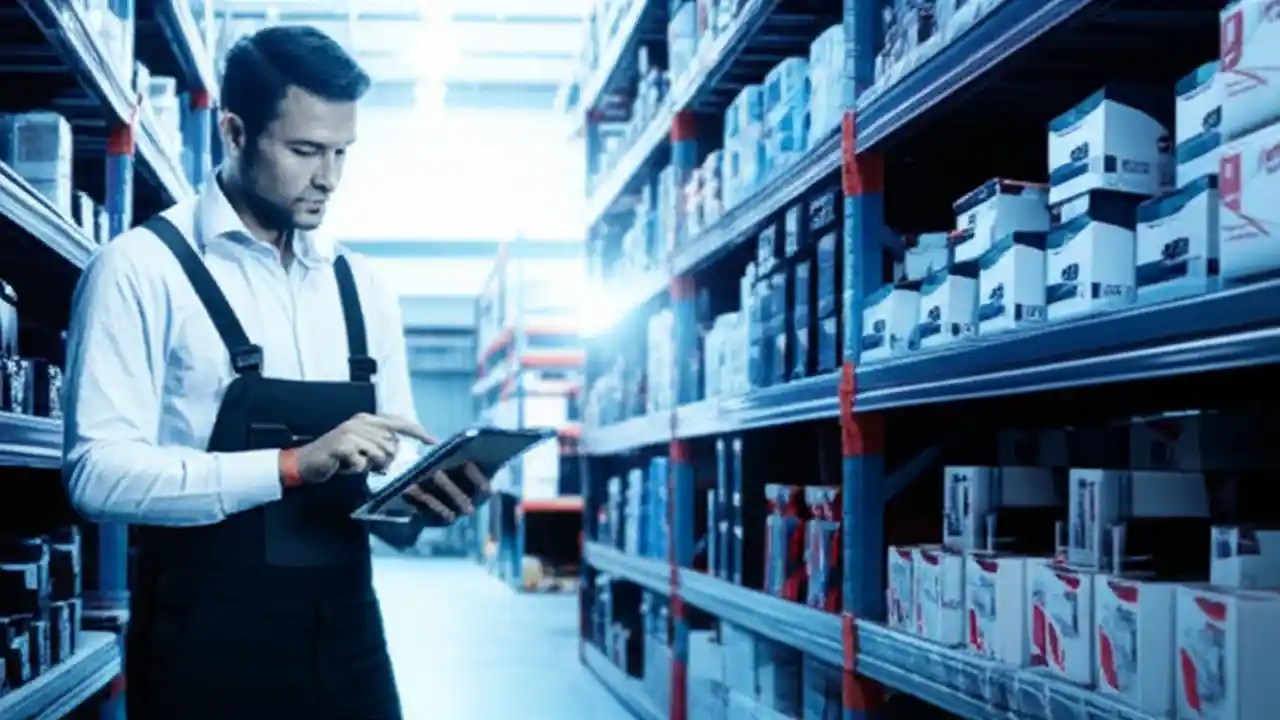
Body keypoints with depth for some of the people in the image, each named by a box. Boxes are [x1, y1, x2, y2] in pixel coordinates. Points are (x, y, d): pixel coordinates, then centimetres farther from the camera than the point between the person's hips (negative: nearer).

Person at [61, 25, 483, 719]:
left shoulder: (362, 289, 10)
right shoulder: (141, 267, -8)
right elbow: (99, 472, -17)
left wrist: (426, 490, -9)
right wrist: (295, 464, -26)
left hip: (347, 637, 5)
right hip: (206, 647, -5)